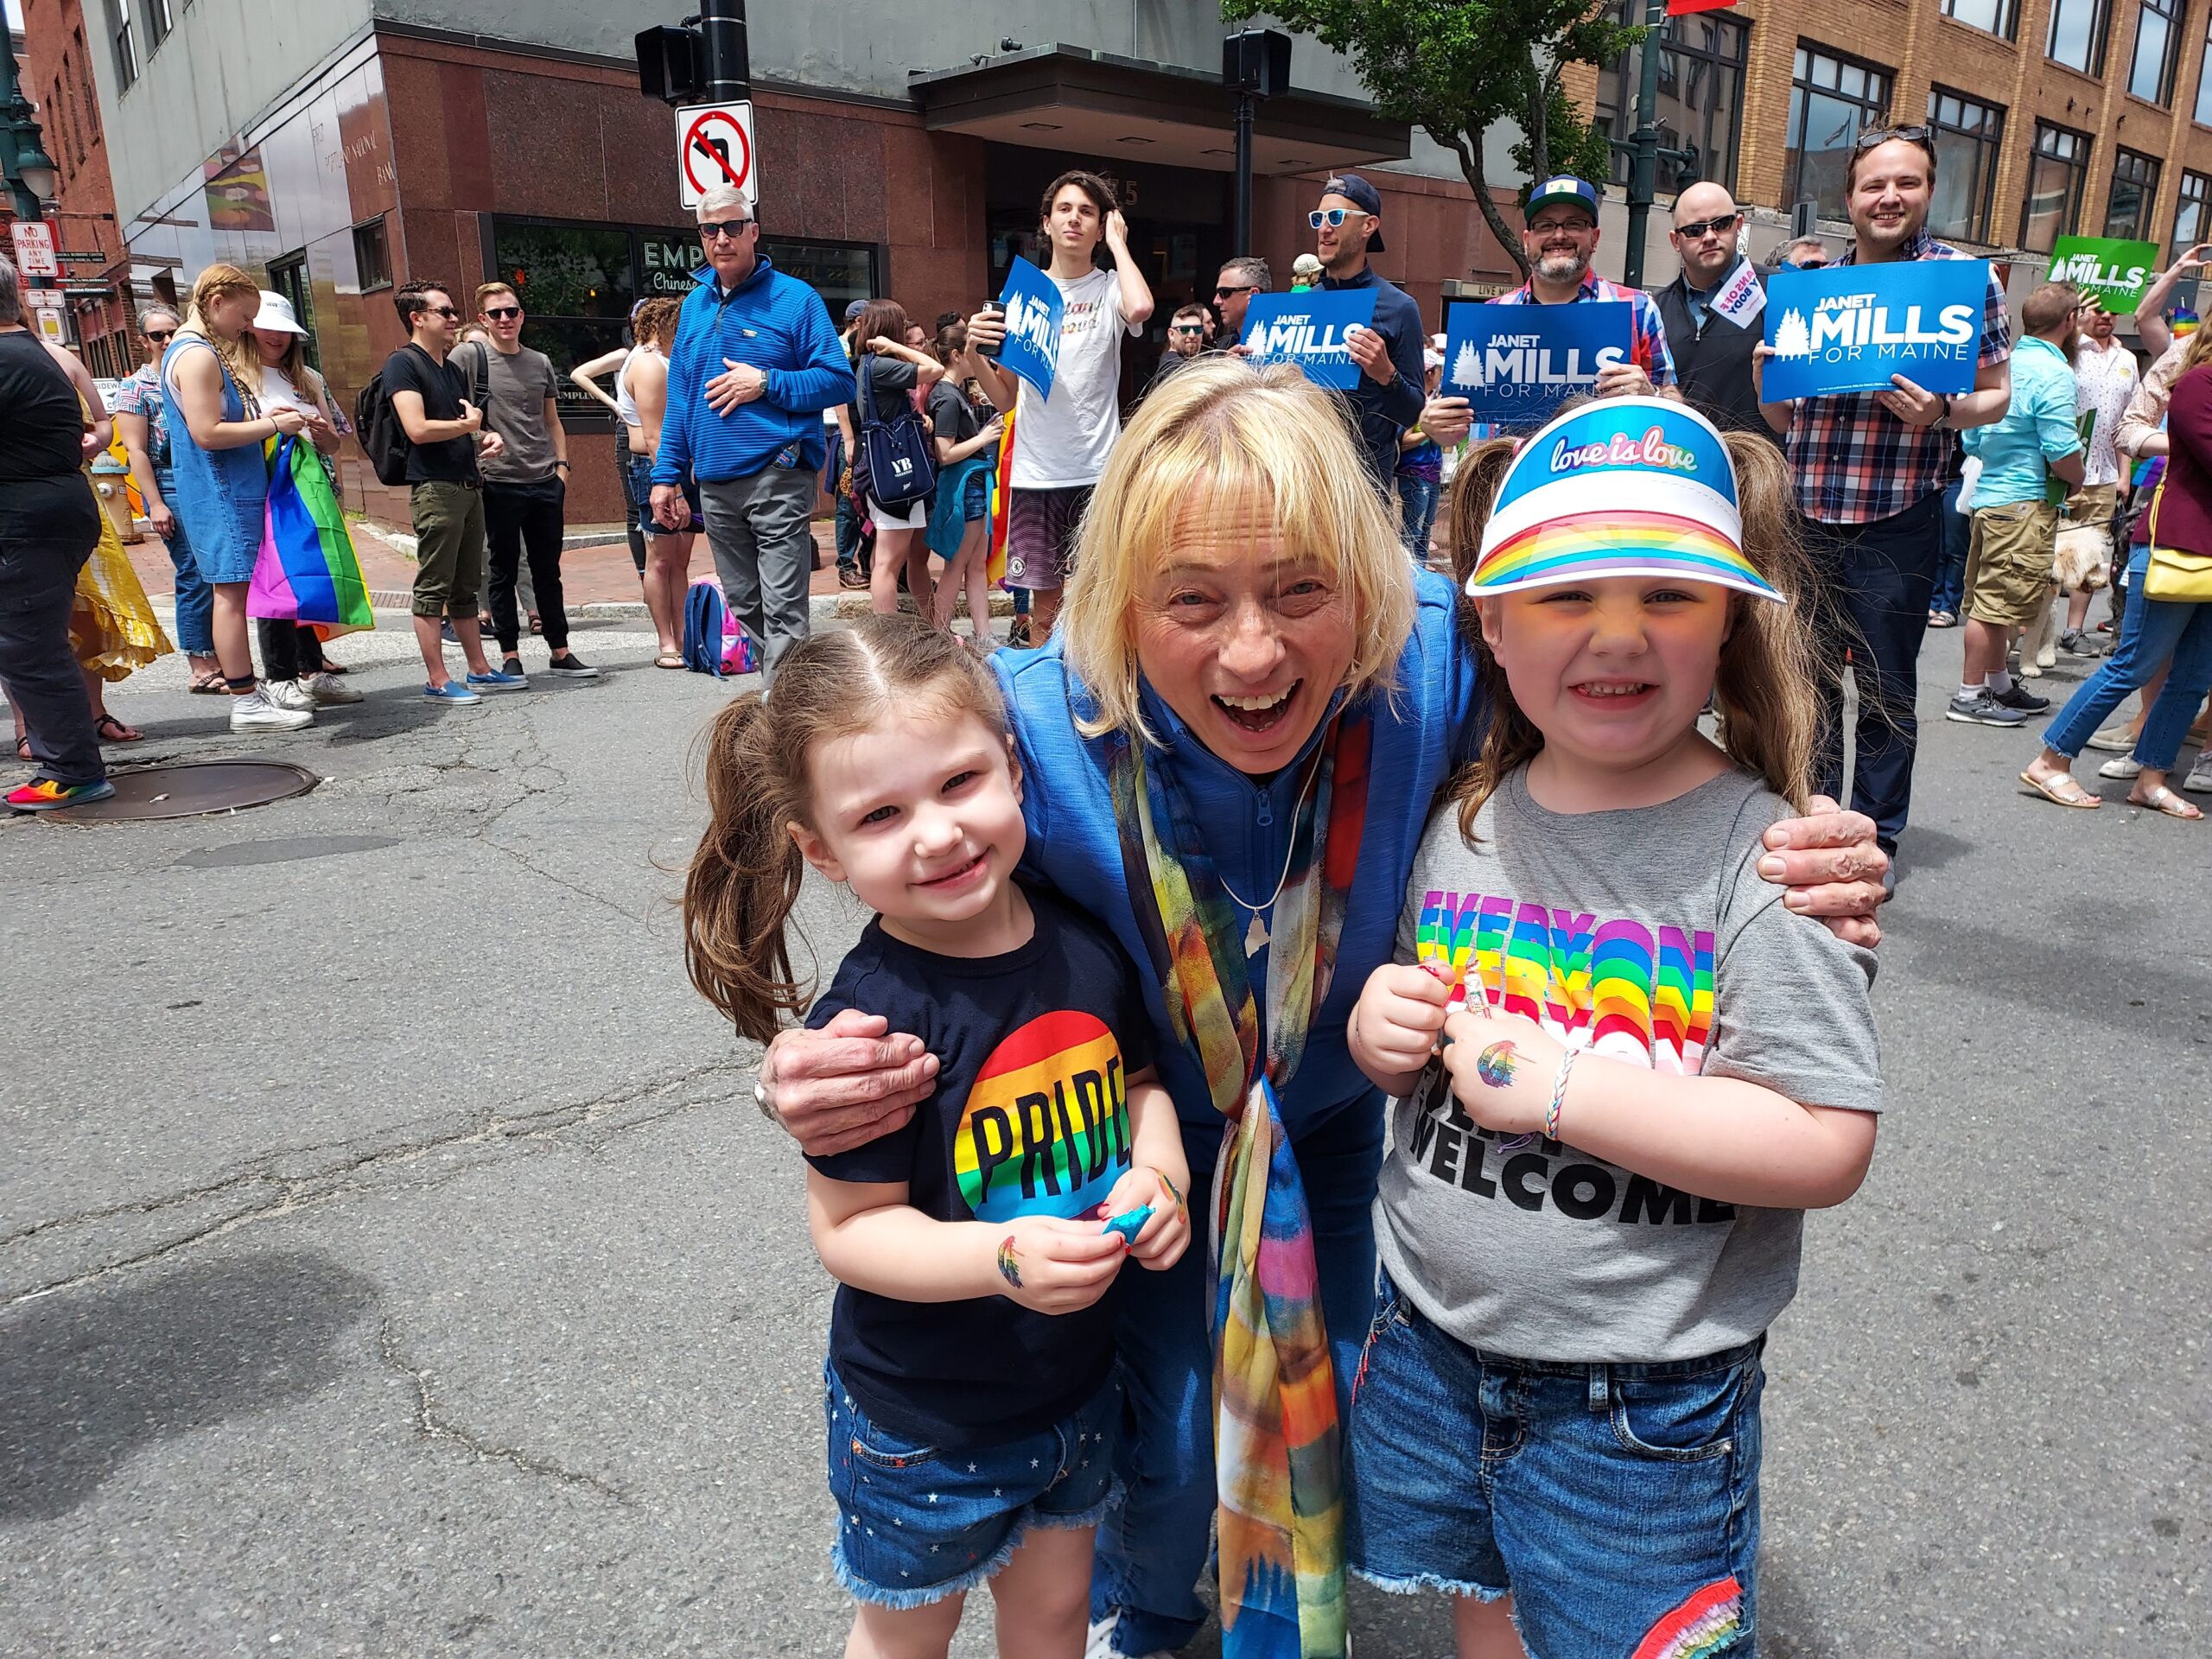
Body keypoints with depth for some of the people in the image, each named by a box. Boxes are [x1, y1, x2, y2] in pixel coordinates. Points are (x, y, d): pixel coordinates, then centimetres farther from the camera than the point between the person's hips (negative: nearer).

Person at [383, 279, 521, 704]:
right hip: (434, 488, -9)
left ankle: (480, 671, 18)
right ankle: (437, 681, -3)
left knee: (466, 587, 12)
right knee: (433, 588, -5)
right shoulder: (403, 363, -6)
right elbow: (418, 429, -17)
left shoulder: (450, 367, 20)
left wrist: (485, 439, 7)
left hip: (467, 486, 9)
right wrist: (467, 426, -4)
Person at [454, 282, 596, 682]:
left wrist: (561, 465, 10)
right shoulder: (468, 357, 0)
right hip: (499, 482, -4)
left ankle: (560, 653, 16)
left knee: (548, 571, 10)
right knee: (504, 571, 3)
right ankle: (510, 656, 10)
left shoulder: (540, 362, 14)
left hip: (546, 482, 4)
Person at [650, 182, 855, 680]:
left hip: (776, 480, -6)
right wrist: (666, 475, 12)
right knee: (744, 609, 12)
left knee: (783, 611, -9)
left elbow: (839, 381, -6)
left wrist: (765, 383, -14)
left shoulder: (795, 299, -1)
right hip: (714, 485, 6)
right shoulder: (694, 305, 15)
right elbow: (679, 397, 18)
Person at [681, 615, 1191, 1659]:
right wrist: (1003, 1258, -35)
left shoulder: (1085, 941, -11)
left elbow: (1137, 1079, 5)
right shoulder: (869, 1020, -28)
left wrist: (1157, 1173, -15)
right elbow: (848, 1227, -21)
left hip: (1075, 1378, 5)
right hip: (924, 1416, -4)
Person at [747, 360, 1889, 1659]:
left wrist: (1801, 868, -37)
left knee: (1344, 1421, 19)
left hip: (1342, 1122, 2)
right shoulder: (1043, 731, -33)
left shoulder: (1439, 667, -32)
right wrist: (808, 1080, -39)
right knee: (1166, 1456, 8)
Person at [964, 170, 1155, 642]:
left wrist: (1117, 242, -7)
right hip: (1036, 472, 2)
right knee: (1045, 599, 7)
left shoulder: (1111, 289, 2)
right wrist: (975, 355, -9)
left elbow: (1140, 308, -25)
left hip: (1098, 469, -2)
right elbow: (1005, 399, 11)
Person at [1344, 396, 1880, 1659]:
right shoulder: (1464, 823, -2)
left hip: (1643, 1399, -4)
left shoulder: (1764, 851, -18)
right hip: (1430, 1336, 5)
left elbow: (1829, 1148, -22)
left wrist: (1562, 1086, -26)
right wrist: (1382, 1036, -12)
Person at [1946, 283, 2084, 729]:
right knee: (1998, 603, -4)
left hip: (1988, 494, 9)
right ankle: (1969, 696, 0)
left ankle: (1998, 684, 26)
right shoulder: (2054, 373, -14)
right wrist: (2080, 478, 1)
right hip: (2024, 503, -9)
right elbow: (2062, 455, -18)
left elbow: (1972, 442, 16)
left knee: (1993, 600, 15)